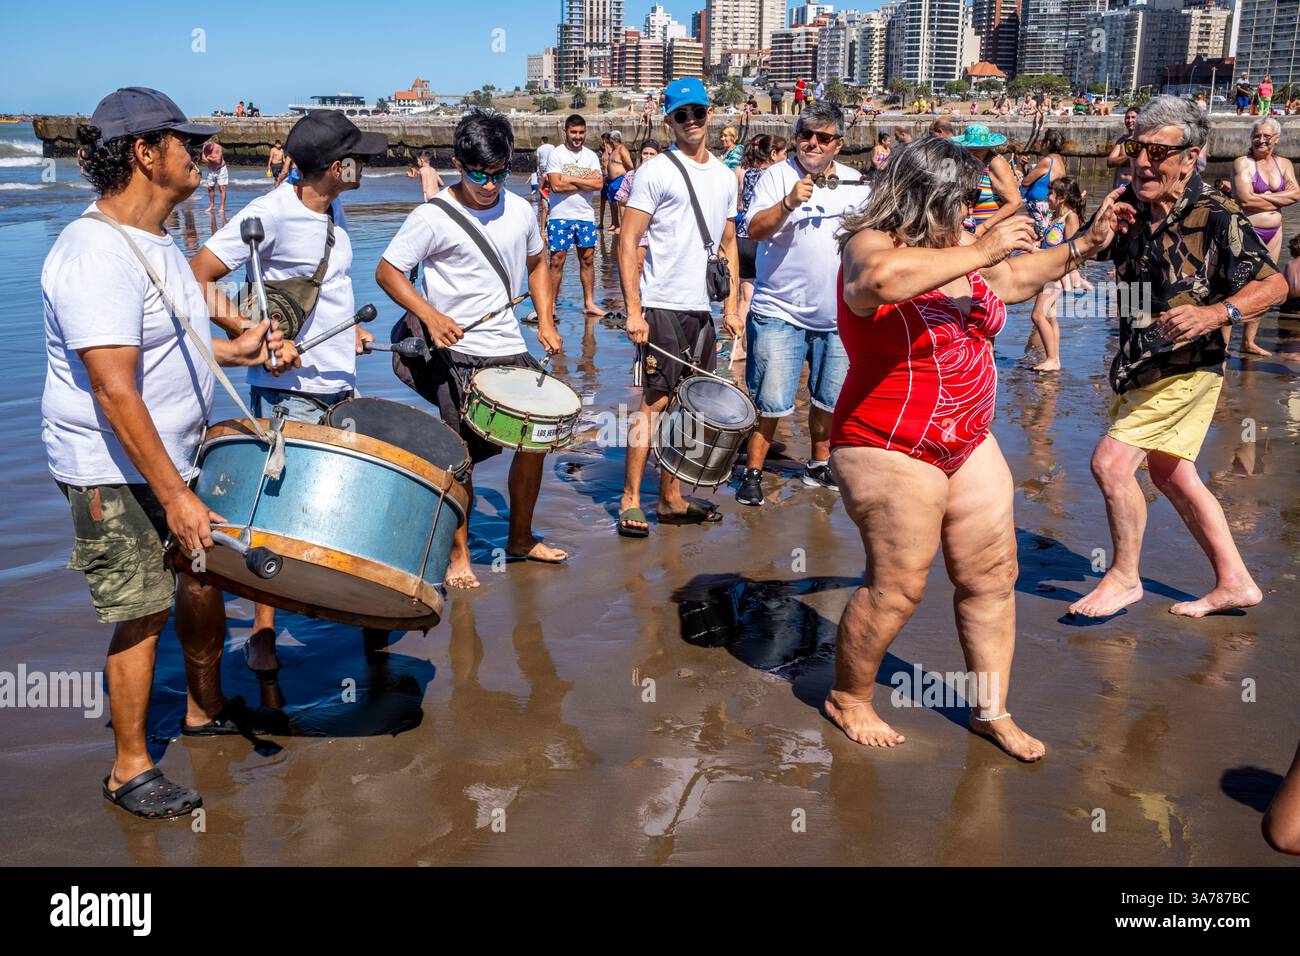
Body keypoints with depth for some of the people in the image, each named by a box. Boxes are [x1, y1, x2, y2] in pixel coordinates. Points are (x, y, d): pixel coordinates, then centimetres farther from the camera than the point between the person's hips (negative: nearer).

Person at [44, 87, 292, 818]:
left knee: (206, 576, 18)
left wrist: (229, 351, 9)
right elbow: (115, 391, -28)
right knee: (142, 613, -1)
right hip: (117, 472, -9)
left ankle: (208, 709, 39)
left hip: (178, 455, 9)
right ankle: (131, 769, 16)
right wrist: (174, 495, -28)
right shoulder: (97, 254, -23)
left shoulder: (156, 239, 9)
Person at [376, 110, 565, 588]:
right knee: (462, 454, -2)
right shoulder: (433, 216, -11)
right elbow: (387, 271, -9)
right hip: (458, 354, -5)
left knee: (536, 438, 10)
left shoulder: (519, 210, 5)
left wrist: (546, 321, 8)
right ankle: (459, 555, 15)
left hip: (511, 349, 6)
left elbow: (536, 264, 20)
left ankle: (520, 538, 30)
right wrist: (431, 316, -21)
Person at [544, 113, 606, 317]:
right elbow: (556, 186, -16)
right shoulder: (556, 154, -3)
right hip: (560, 216, -4)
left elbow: (598, 184, -6)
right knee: (557, 260, -2)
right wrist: (586, 181, -10)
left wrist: (570, 179, -12)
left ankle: (589, 303, 16)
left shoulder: (591, 156, 8)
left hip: (585, 216, 4)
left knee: (587, 259, 8)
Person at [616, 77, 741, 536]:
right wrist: (633, 310, -15)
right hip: (661, 307, -6)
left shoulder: (725, 176, 14)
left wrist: (731, 306, 12)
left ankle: (671, 498, 19)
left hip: (703, 309, 6)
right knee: (655, 401, -6)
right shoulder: (655, 171, -5)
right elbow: (628, 243, -9)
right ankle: (630, 501, 2)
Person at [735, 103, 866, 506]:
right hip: (779, 311, -4)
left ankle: (819, 464, 31)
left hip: (839, 315, 4)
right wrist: (788, 203, -28)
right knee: (772, 402, -6)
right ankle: (753, 471, 8)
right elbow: (755, 230, -15)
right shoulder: (777, 176, -3)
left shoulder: (855, 183, 9)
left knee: (829, 398, 13)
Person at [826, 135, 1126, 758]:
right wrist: (979, 251, -32)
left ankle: (992, 710, 24)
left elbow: (1014, 278, 30)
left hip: (970, 445, 9)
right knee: (896, 589, -3)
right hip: (893, 451, -9)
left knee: (992, 576, 10)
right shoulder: (871, 245, -14)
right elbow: (883, 279, -40)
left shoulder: (959, 250, 10)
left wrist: (1084, 245, 23)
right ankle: (847, 699, 20)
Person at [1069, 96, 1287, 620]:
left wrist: (1216, 312, -32)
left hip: (1186, 367, -8)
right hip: (1142, 364, 8)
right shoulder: (1128, 206, -1)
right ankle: (1234, 581, 29)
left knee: (1111, 461, -14)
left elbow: (1274, 284, -14)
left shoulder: (1217, 218, -18)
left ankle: (1125, 577, 7)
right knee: (1171, 475, 16)